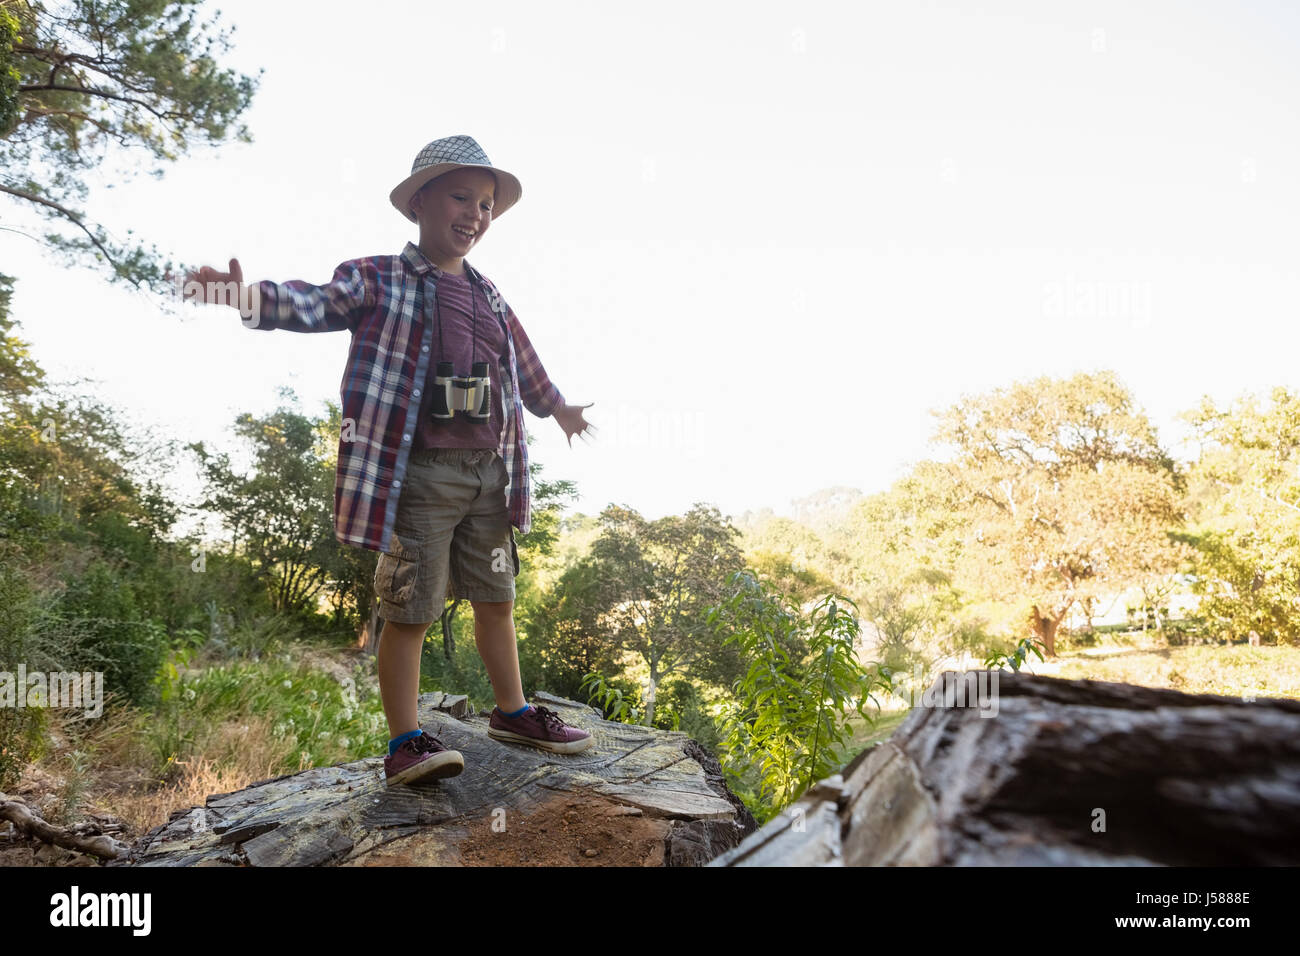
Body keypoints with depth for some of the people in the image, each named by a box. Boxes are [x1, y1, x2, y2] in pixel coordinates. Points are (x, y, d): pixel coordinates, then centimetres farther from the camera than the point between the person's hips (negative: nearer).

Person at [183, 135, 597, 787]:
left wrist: (558, 408, 46)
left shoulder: (489, 296, 17)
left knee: (496, 600, 15)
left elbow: (523, 362, 32)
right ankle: (405, 742, 9)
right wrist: (252, 296, -39)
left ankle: (512, 711, 31)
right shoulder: (378, 280, -1)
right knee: (410, 610, -2)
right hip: (419, 473, -6)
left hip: (490, 471, 6)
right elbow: (318, 303, -18)